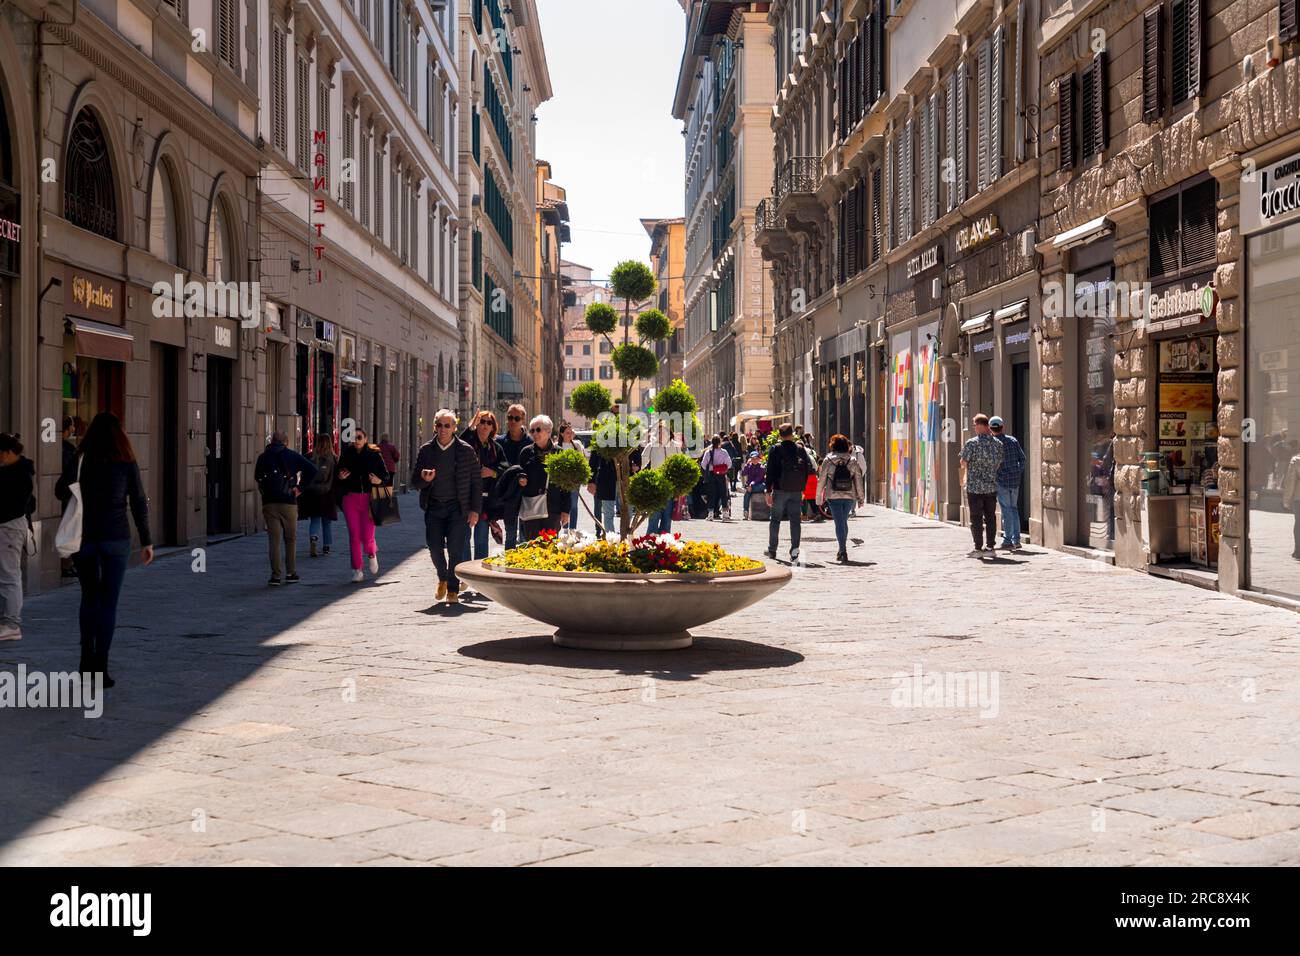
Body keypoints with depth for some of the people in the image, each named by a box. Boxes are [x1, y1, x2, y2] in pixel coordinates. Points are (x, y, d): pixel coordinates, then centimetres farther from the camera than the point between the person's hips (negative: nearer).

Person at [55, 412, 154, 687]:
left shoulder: (81, 459, -1)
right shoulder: (127, 463, -2)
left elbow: (61, 492, -6)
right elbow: (139, 503, -2)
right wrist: (146, 542, 3)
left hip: (84, 537, 1)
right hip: (116, 538, -1)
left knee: (89, 596, 18)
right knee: (109, 601, 4)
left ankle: (87, 658, 13)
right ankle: (101, 667, 1)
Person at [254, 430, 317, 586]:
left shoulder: (263, 457, 7)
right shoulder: (292, 455, 1)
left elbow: (257, 477, 13)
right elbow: (311, 470, -9)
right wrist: (300, 487, -5)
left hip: (269, 503, 1)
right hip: (288, 503, -1)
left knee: (273, 540, 2)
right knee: (291, 539, 10)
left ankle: (275, 575, -4)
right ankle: (291, 573, 10)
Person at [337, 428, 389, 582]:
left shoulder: (374, 455, 1)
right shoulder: (346, 455, 6)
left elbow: (385, 474, 6)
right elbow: (337, 475, 14)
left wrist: (379, 480, -15)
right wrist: (340, 477, -8)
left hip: (369, 499, -2)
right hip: (350, 498, 2)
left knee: (367, 537, -5)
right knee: (354, 536, -1)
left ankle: (372, 554, 30)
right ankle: (357, 571, 8)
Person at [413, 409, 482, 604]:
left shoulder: (466, 450, -1)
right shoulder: (426, 450, 5)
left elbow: (476, 481, 2)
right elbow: (414, 481, 7)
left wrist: (475, 509, -4)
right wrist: (424, 479, -17)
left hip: (457, 507, -2)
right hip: (434, 507, 2)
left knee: (455, 550, -5)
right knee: (435, 547, 0)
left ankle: (453, 590, 9)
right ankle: (443, 578, 28)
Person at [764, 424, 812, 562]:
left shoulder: (775, 449, -4)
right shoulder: (800, 449, 4)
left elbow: (770, 471, -7)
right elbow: (808, 469, 4)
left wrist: (768, 491, -6)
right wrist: (803, 488, 11)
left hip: (780, 490, -2)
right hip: (796, 491, 2)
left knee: (775, 519, 9)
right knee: (795, 520, 4)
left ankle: (772, 550, 14)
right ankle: (795, 550, -6)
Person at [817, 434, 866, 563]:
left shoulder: (828, 461, -4)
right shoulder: (853, 461, 2)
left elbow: (821, 480, -1)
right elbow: (858, 480, 3)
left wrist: (819, 498, 8)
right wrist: (861, 497, 11)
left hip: (833, 497, -3)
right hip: (849, 496, 3)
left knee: (839, 523, -2)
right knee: (844, 522, 18)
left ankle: (843, 551, -12)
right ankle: (842, 551, 26)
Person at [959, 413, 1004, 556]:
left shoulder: (971, 443, -11)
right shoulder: (997, 444, 3)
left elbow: (964, 463, -5)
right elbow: (999, 464, 12)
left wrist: (963, 478, 13)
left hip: (974, 486, -4)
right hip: (992, 486, 4)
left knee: (976, 518, 1)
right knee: (990, 517, 10)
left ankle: (978, 548, 1)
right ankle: (990, 547, 11)